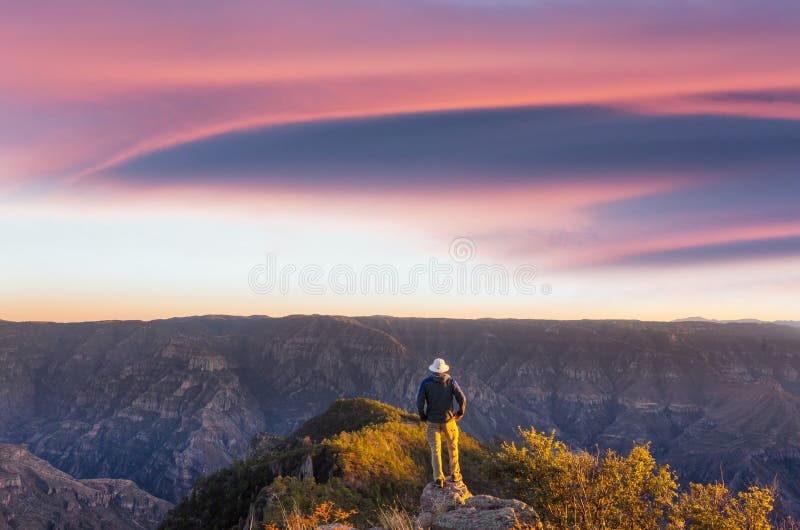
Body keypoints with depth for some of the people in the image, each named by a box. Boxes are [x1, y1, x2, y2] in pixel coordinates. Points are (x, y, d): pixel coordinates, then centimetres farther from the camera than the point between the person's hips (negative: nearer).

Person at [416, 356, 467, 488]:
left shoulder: (426, 382, -5)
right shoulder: (451, 381, -4)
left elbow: (420, 401, -11)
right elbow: (462, 399, -12)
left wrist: (423, 417, 4)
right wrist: (460, 413, 4)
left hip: (432, 421, 0)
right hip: (448, 420, 1)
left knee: (435, 450, 4)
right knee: (452, 448, 18)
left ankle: (438, 478, -4)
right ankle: (455, 475, 26)